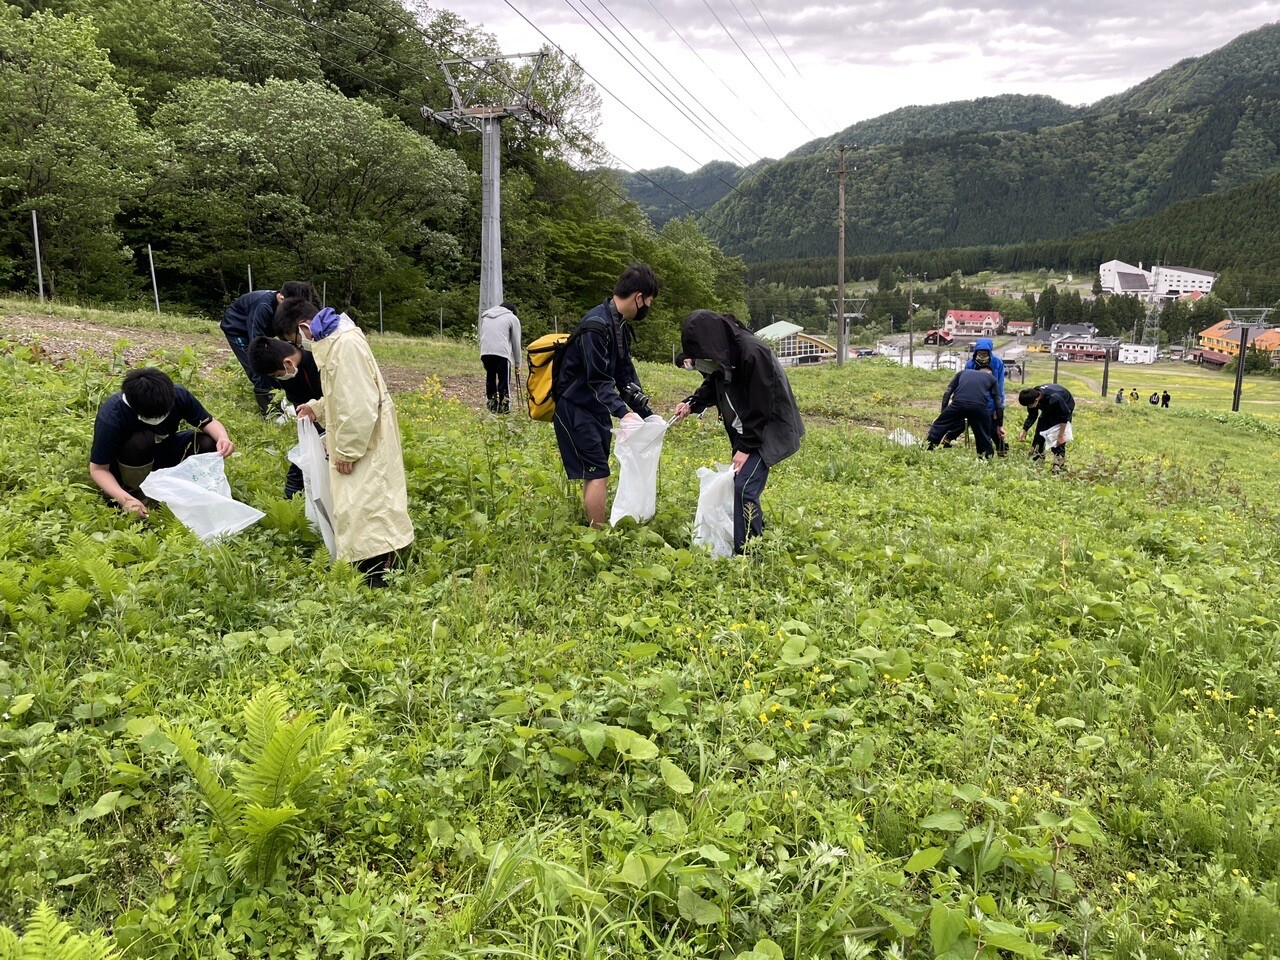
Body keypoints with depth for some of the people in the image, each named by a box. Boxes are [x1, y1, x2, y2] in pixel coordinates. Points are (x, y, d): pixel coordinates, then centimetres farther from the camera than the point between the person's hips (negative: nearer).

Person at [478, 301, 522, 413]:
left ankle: (491, 406, 17)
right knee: (503, 382, 0)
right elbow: (516, 343, 13)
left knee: (490, 380, 15)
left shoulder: (485, 316, 27)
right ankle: (504, 408, -1)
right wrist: (517, 365, 19)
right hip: (502, 353, -4)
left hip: (485, 352, 4)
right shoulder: (512, 318, 13)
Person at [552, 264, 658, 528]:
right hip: (575, 410, -10)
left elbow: (626, 376, 12)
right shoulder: (596, 326, -22)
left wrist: (647, 414, 7)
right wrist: (623, 412, -34)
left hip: (597, 408, 10)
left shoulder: (621, 326, 9)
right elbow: (597, 380, -25)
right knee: (597, 474, -9)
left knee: (595, 475, 13)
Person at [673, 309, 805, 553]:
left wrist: (746, 448, -16)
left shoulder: (754, 354, -27)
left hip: (768, 431, -8)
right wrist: (692, 403, -3)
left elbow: (761, 408, -21)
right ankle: (758, 533, 23)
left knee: (744, 487, -16)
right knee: (738, 486, 8)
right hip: (743, 431, 8)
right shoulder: (722, 354, -2)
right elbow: (713, 385, 16)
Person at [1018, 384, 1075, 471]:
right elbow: (1032, 416, -6)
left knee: (1058, 440, -14)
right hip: (1048, 409, 7)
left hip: (1064, 408, -6)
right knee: (1040, 433, 3)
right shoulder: (1032, 396, -23)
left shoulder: (1054, 398, -42)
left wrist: (1061, 435, -24)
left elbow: (1065, 416, -29)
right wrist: (1024, 431, -15)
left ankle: (1059, 467, -8)